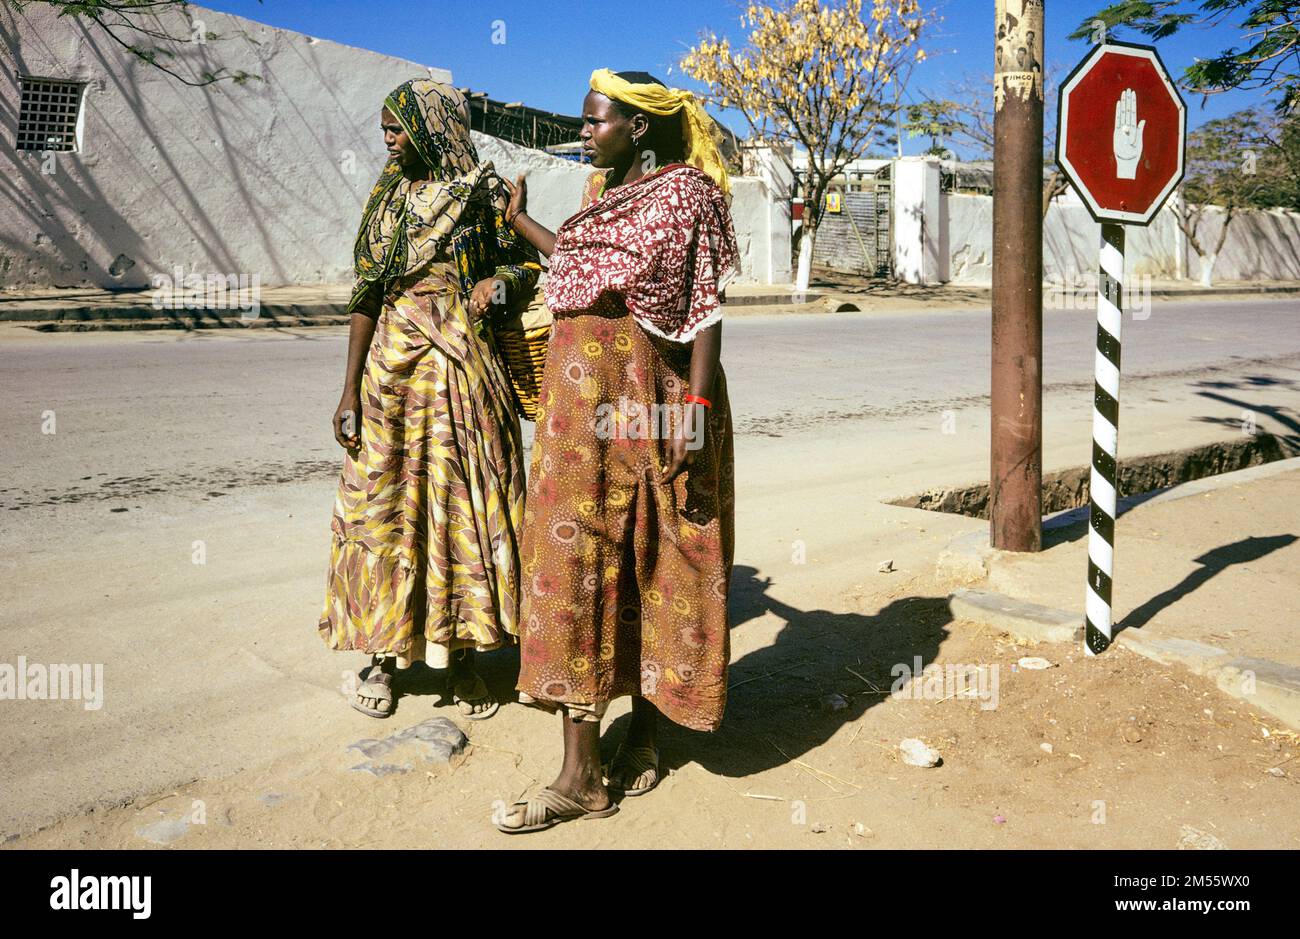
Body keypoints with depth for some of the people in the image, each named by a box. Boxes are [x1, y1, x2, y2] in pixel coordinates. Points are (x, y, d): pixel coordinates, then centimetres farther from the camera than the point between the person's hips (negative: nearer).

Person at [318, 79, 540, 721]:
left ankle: (461, 652, 15)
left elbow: (528, 264, 8)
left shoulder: (482, 192, 2)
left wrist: (501, 283, -16)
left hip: (460, 367, -3)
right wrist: (351, 390, 2)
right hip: (391, 366, 3)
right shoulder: (387, 199, 11)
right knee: (384, 504, 4)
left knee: (463, 500, 1)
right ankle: (385, 652, 17)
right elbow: (365, 298, 8)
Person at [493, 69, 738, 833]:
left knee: (649, 563, 2)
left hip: (651, 399, -7)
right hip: (586, 398, 7)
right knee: (580, 556, 4)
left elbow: (707, 307, -11)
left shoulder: (686, 191, -5)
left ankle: (645, 736, 18)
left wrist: (695, 406, -20)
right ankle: (582, 773, 11)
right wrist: (522, 222, 40)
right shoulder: (607, 195, 18)